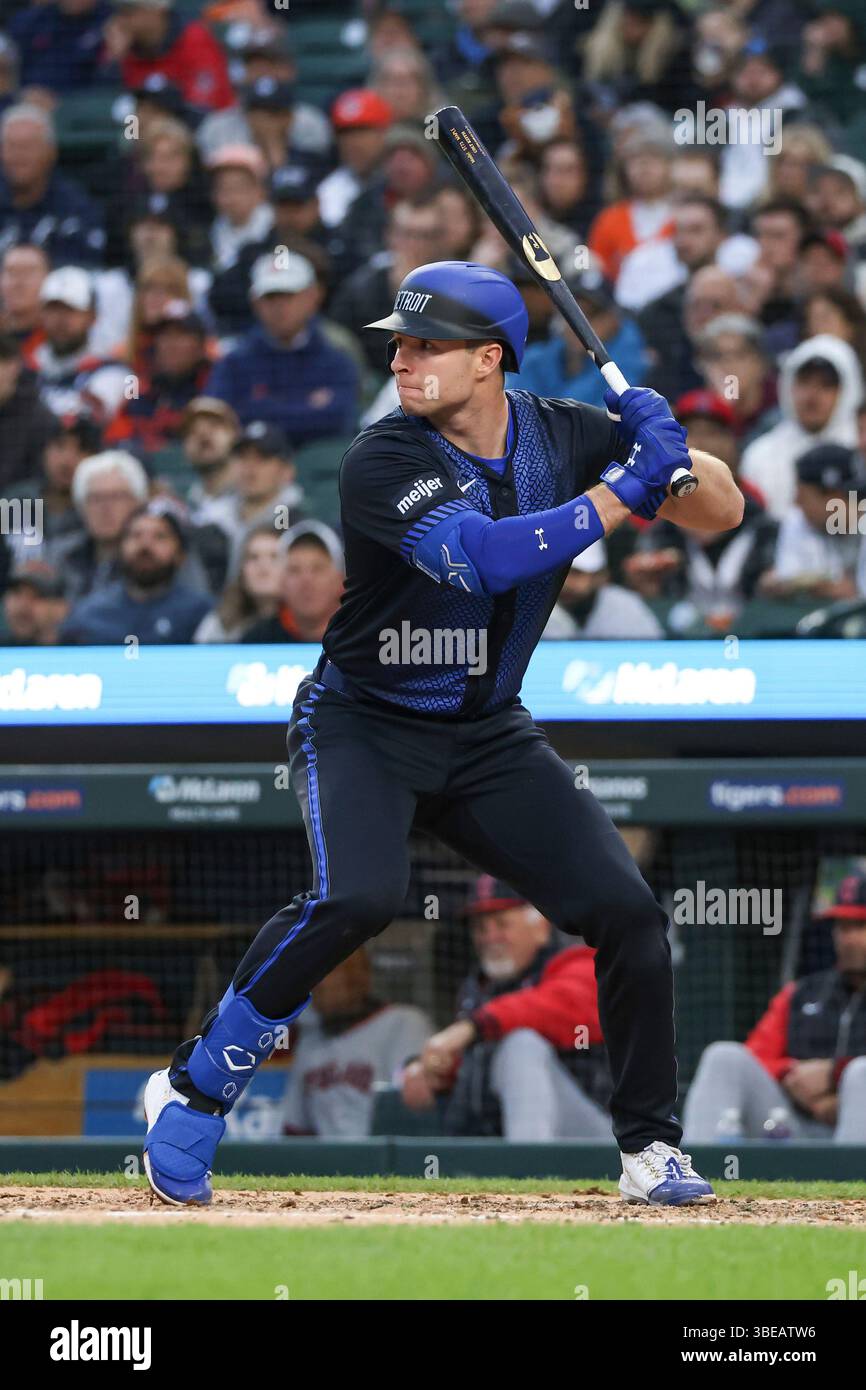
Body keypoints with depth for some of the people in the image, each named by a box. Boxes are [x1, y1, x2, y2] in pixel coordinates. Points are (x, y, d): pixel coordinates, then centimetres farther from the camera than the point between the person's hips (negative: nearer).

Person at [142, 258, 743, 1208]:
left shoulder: (564, 435, -3)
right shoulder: (384, 461, -20)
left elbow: (723, 510, 0)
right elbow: (481, 557, -36)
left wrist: (670, 453, -22)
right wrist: (621, 493, -32)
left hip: (489, 737, 5)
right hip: (364, 726, -5)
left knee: (625, 908, -6)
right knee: (359, 896, -30)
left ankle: (650, 1148, 10)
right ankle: (190, 1093, -17)